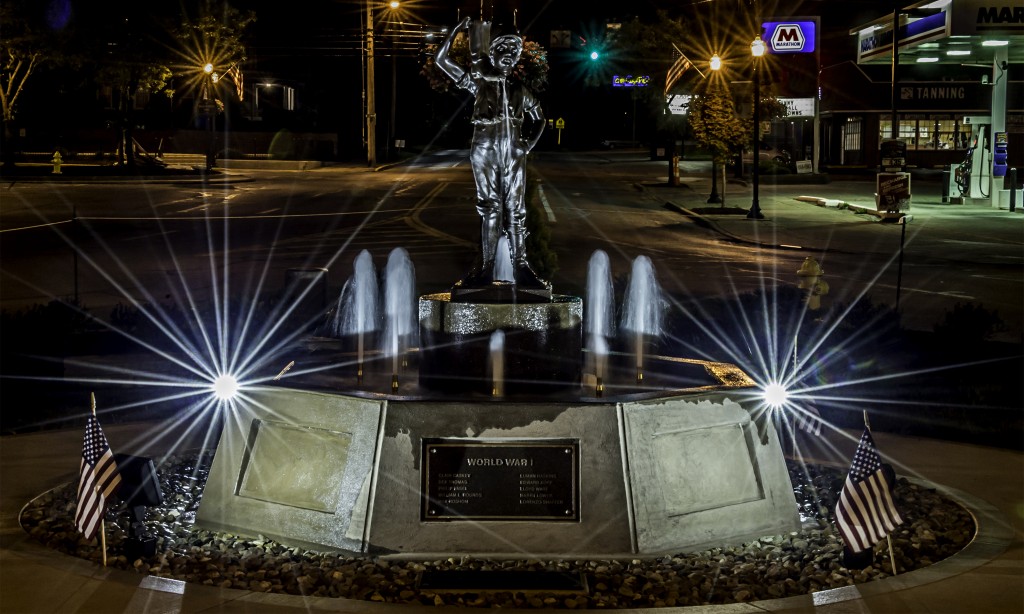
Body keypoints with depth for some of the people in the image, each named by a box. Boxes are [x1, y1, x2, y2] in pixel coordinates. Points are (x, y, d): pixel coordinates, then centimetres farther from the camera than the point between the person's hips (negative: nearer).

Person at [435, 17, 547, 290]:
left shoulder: (519, 89, 13)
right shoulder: (478, 80, 5)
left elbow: (538, 117, 26)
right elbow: (441, 59, 1)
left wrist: (529, 143, 13)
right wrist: (457, 29, 0)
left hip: (514, 154, 3)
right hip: (485, 150, -3)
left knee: (515, 209, 2)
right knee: (490, 207, -3)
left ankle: (520, 266, 4)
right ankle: (486, 267, 1)